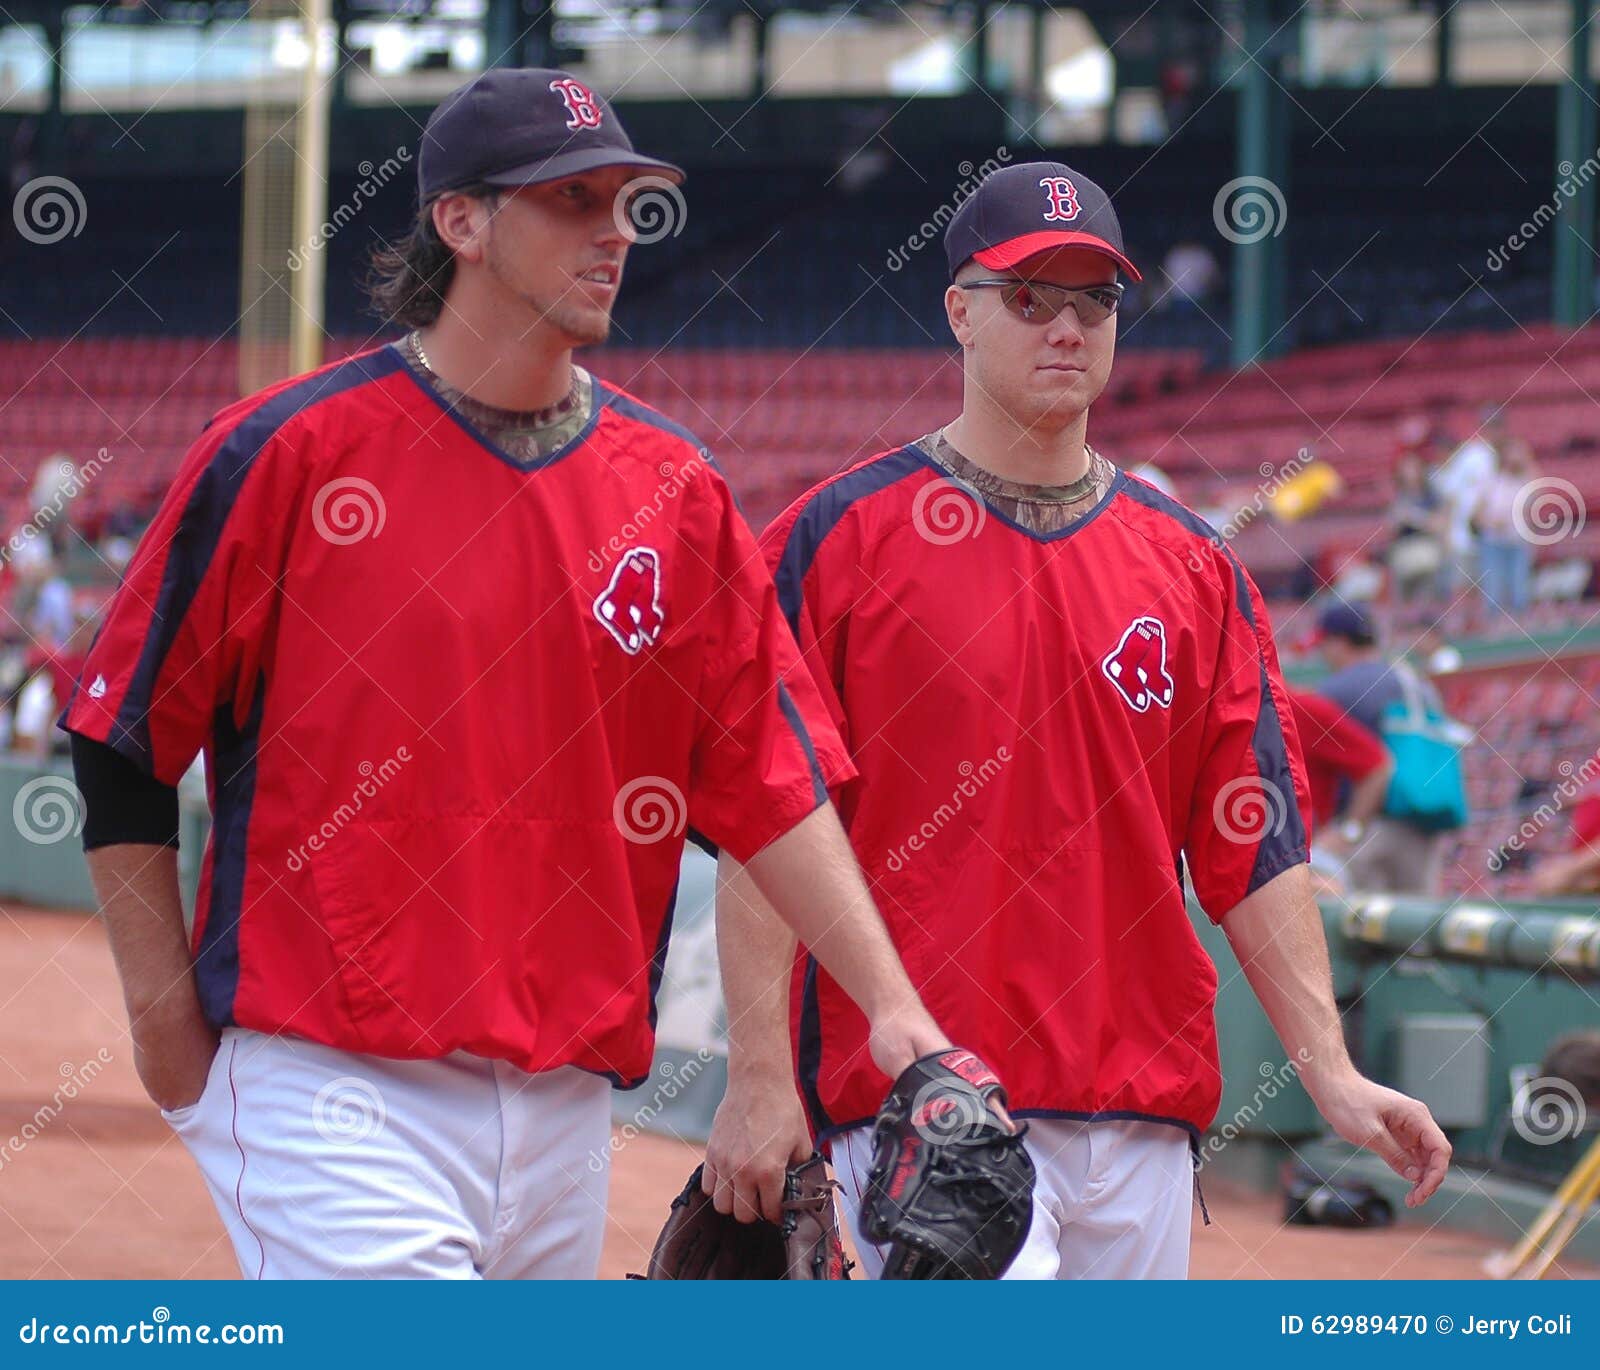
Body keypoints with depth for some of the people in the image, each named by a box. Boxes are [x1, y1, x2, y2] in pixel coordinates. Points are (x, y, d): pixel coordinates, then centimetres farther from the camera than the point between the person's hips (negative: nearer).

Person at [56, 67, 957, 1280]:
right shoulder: (289, 451, -5)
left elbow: (771, 777, 5)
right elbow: (125, 738, 0)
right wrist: (167, 1009, -2)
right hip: (336, 1090, -5)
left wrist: (892, 1007, -5)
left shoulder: (674, 488, 8)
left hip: (567, 1111, 6)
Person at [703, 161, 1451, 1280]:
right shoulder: (842, 536, 0)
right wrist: (759, 1076, -12)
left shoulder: (1193, 566, 13)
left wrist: (1327, 1068, -2)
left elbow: (1256, 846, 9)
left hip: (1142, 1121, 5)